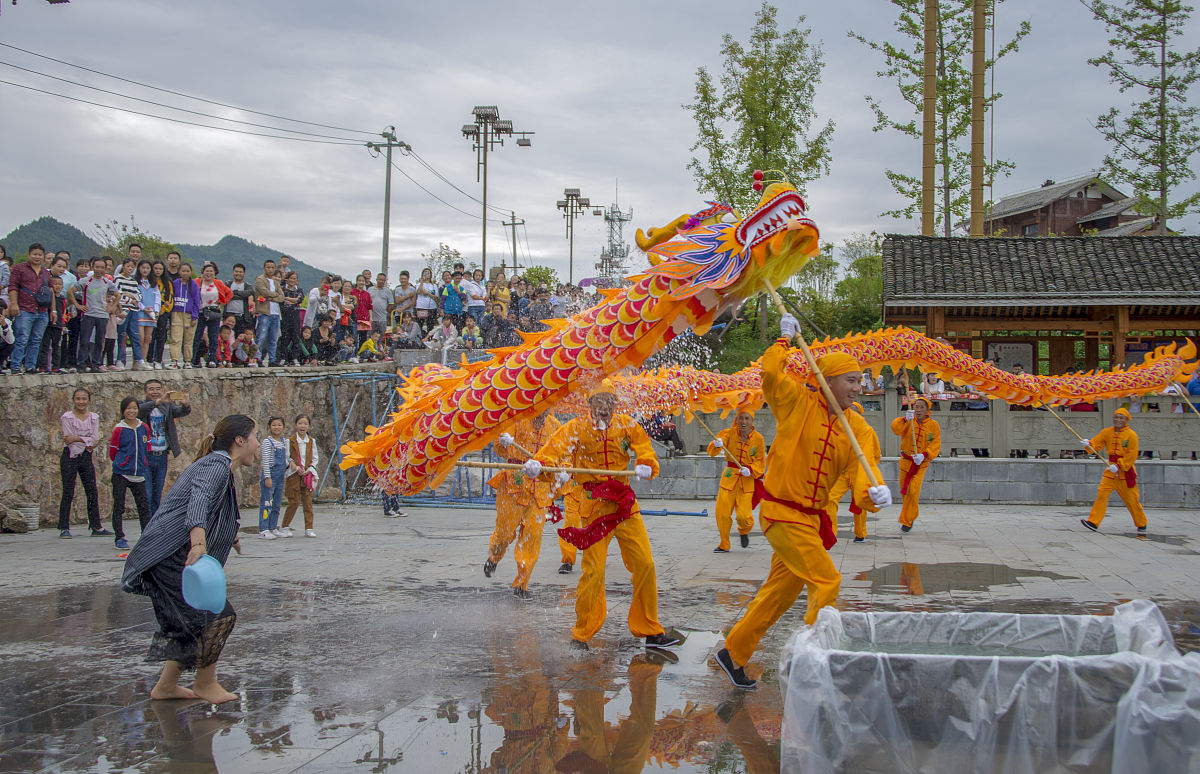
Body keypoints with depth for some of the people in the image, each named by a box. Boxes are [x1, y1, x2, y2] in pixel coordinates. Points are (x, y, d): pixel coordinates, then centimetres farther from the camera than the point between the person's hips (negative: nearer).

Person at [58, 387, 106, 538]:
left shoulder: (93, 417, 7)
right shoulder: (67, 417, -4)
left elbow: (95, 439, -3)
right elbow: (69, 439, -12)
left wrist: (77, 438, -12)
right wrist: (88, 441, -13)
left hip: (86, 457, 4)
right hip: (70, 457, -4)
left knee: (92, 492, 4)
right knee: (68, 493, -3)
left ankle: (96, 527, 8)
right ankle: (64, 528, 1)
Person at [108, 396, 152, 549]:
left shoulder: (144, 428, 6)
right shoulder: (119, 429, -6)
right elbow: (112, 453, 2)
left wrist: (142, 464, 12)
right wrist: (122, 463, 10)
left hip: (139, 474, 3)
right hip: (121, 474, -3)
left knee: (144, 505, 4)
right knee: (119, 506, 0)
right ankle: (120, 538, 6)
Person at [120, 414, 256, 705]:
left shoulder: (219, 466, 20)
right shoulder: (216, 465, -13)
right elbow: (200, 500, -34)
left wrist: (230, 535, 59)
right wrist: (199, 543, -50)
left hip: (171, 559, 11)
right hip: (169, 557, -11)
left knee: (197, 621, 13)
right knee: (219, 615, -11)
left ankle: (166, 686, 22)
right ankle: (205, 684, 3)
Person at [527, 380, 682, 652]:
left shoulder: (626, 426, 6)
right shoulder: (577, 428, -4)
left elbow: (645, 450, 1)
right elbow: (555, 448, -18)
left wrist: (645, 466, -23)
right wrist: (538, 463, -40)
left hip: (625, 504, 4)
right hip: (594, 506, -4)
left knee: (644, 565, 4)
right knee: (594, 570, -8)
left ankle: (651, 631, 18)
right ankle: (581, 635, 9)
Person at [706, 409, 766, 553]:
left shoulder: (758, 438, -5)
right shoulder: (729, 433, -7)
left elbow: (760, 462, 2)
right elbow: (712, 452, -17)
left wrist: (750, 469, -18)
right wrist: (717, 445, -40)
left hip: (748, 480, -1)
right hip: (730, 477, 1)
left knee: (744, 515, -8)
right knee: (722, 513, -3)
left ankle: (744, 532, 29)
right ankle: (724, 545, 18)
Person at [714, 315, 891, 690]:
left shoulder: (856, 426, 6)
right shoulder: (798, 401, -8)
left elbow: (861, 466, -6)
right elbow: (771, 372, -21)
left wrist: (872, 492, -27)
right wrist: (785, 338, -8)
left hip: (813, 518, 7)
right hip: (783, 512, -7)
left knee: (781, 591, 14)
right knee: (826, 581, -14)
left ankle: (733, 653, 29)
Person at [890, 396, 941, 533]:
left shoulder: (934, 425, -5)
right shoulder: (908, 422, -6)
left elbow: (935, 445, -9)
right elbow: (895, 428, -26)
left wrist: (924, 455, -26)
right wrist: (905, 419, -46)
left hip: (921, 463, -2)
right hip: (906, 461, 2)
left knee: (913, 490, -15)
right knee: (904, 491, 11)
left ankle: (907, 520, -3)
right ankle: (910, 514, 37)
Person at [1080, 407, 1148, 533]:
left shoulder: (1131, 435, -8)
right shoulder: (1107, 432, 6)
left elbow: (1132, 455, -11)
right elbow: (1096, 444, 4)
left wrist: (1119, 466, -19)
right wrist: (1088, 445, -19)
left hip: (1125, 470, -4)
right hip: (1111, 469, 4)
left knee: (1131, 499, 4)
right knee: (1102, 494, -9)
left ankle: (1141, 524, 22)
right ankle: (1093, 522, -11)